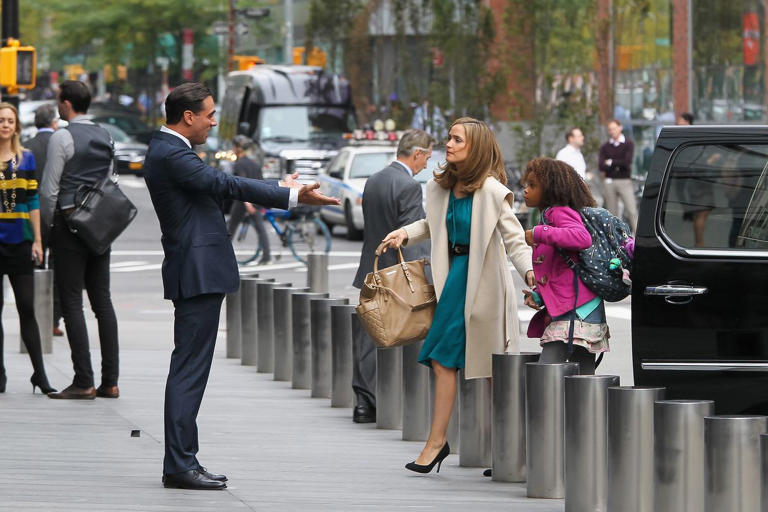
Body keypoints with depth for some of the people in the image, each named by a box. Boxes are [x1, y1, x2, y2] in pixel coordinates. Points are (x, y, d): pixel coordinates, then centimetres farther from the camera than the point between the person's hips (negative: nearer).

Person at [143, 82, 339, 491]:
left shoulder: (167, 150, 16)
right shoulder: (171, 154, -16)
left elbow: (216, 188, 20)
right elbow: (224, 184, -19)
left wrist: (283, 191, 18)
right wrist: (290, 196, -17)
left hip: (197, 271, 11)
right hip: (197, 272, -11)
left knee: (190, 369, 12)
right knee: (189, 368, -9)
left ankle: (182, 461, 15)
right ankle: (178, 465, -9)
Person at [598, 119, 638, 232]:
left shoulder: (628, 144, 4)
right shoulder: (605, 147, 11)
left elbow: (627, 162, -10)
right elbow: (602, 166, -2)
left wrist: (611, 163, -3)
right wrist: (618, 165, -9)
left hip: (625, 181, -3)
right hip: (609, 182, 3)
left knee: (632, 211, -11)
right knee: (612, 213, 4)